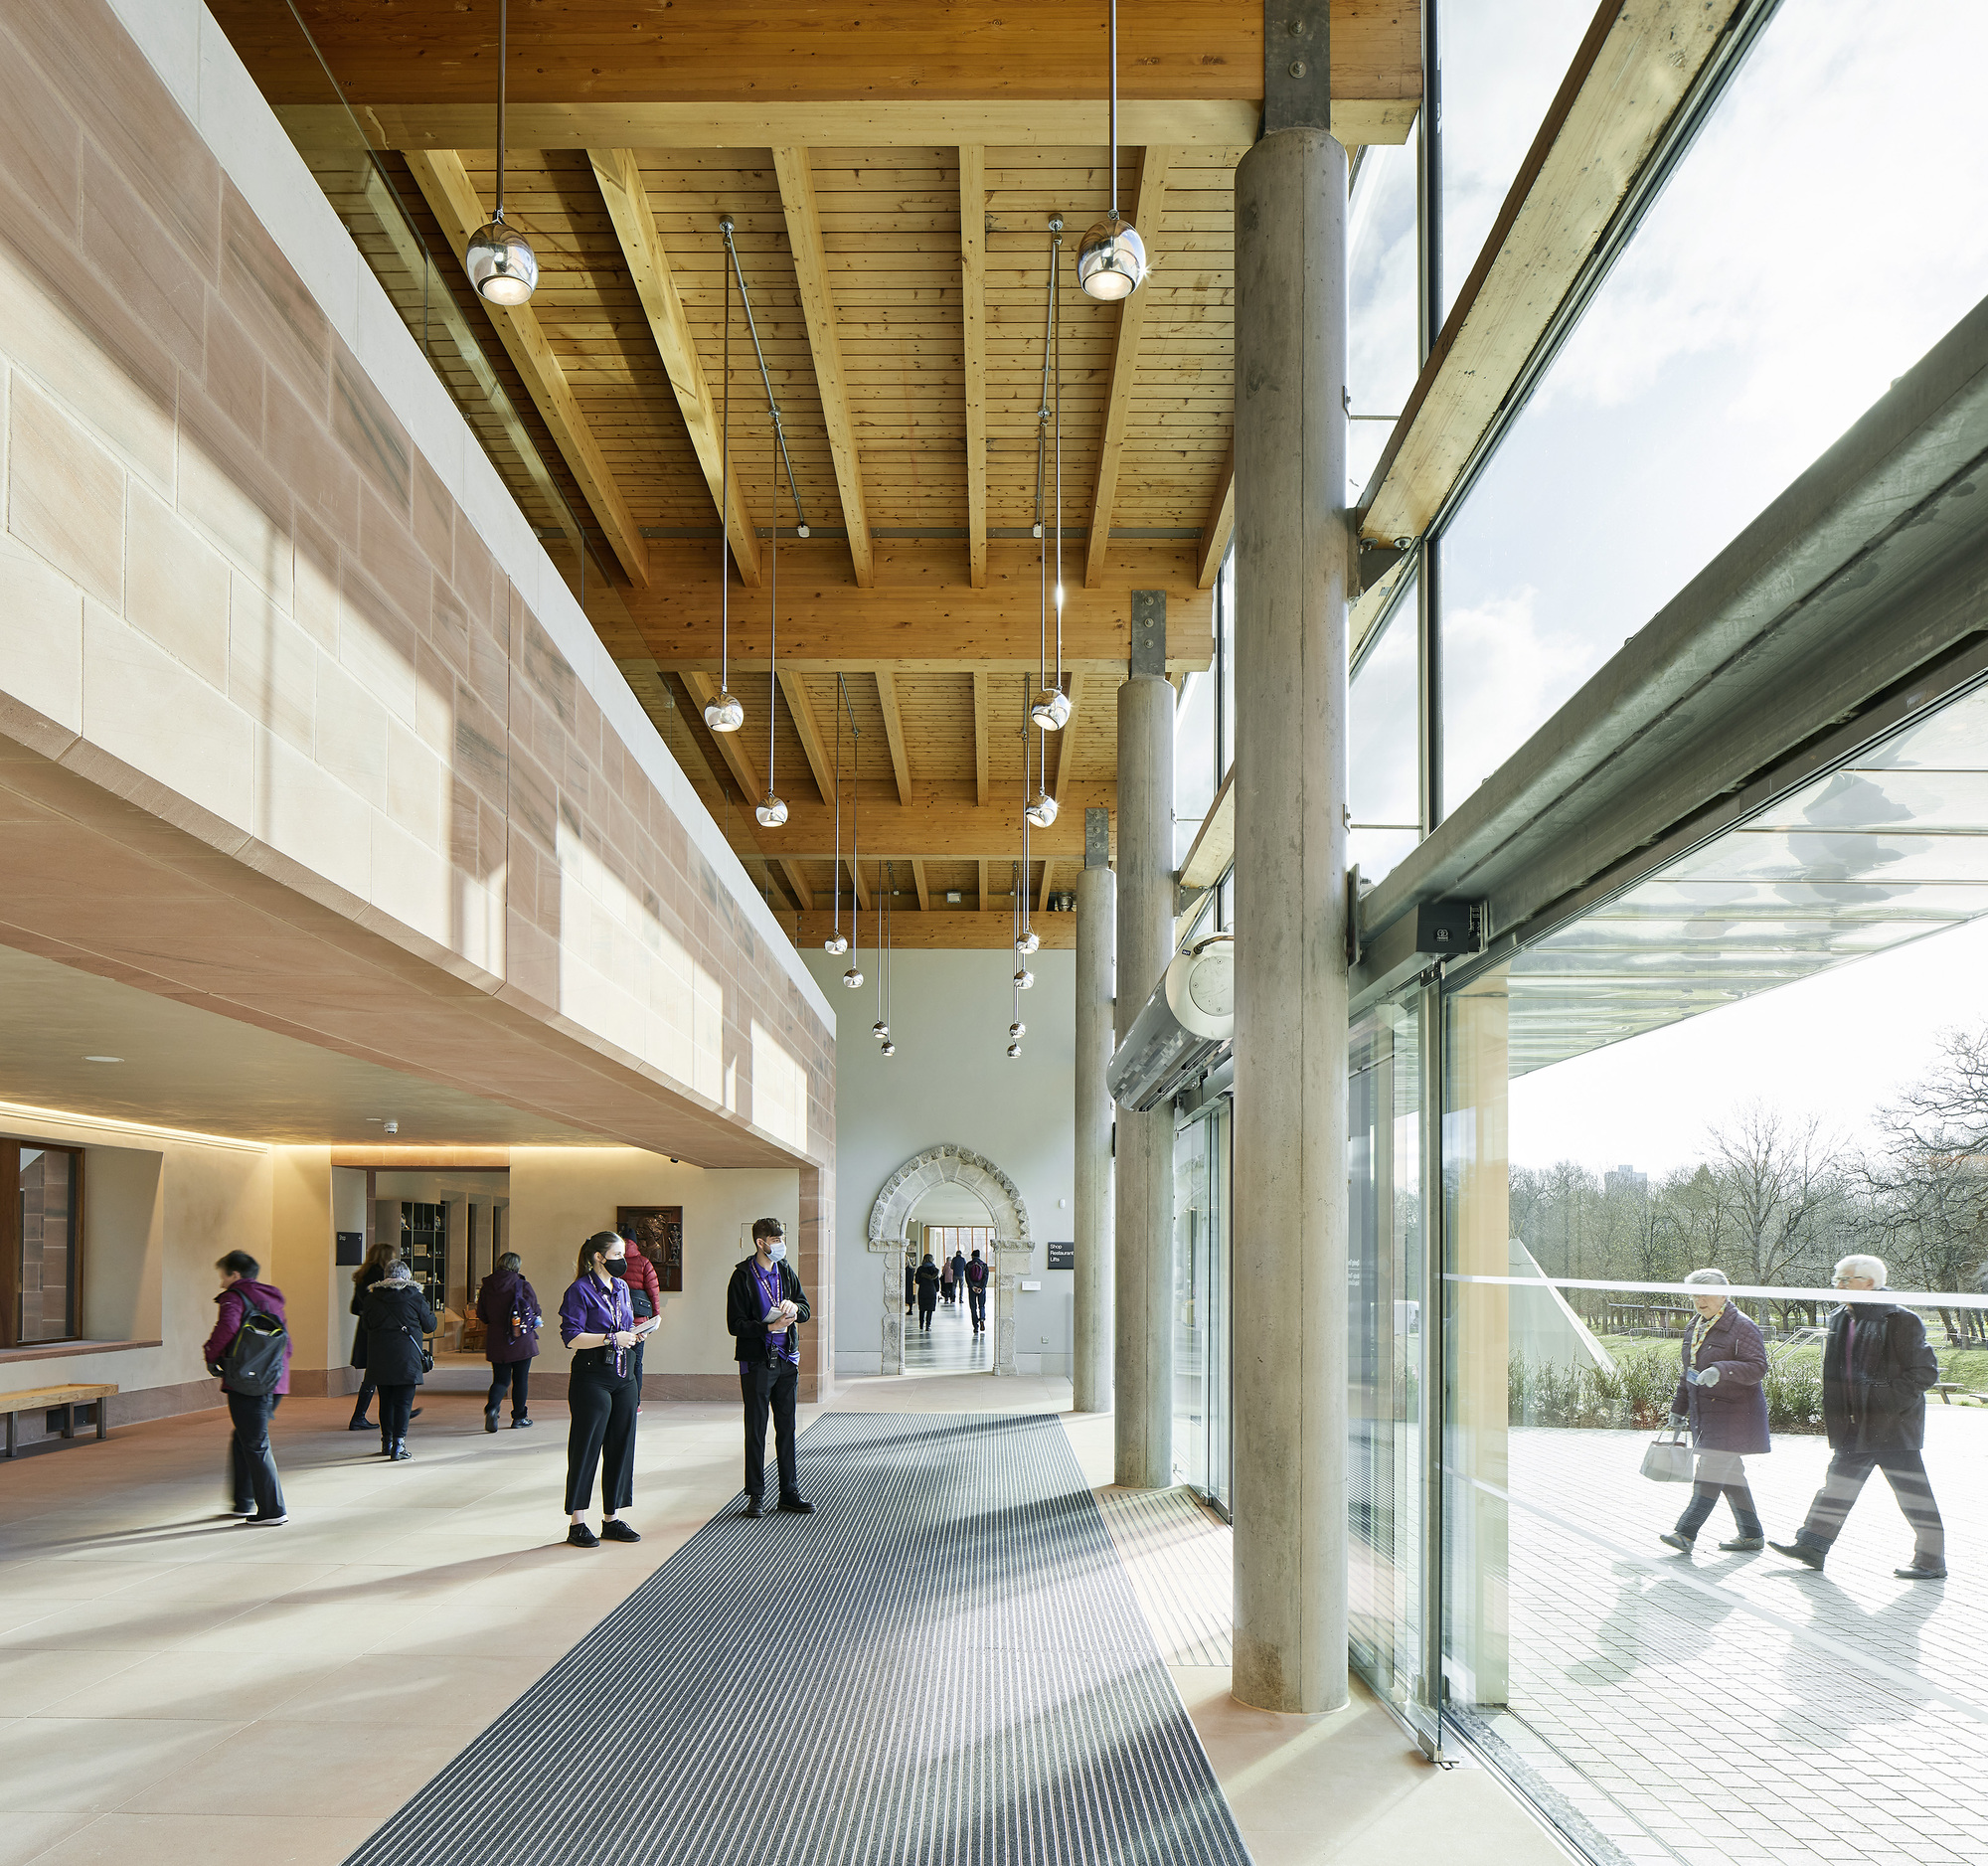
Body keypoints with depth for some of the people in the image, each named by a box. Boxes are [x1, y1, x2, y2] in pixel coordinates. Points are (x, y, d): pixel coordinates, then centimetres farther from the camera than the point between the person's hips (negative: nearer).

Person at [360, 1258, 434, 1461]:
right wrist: (430, 1313, 20)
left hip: (379, 1358, 3)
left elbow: (367, 1325, 11)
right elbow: (429, 1326, 1)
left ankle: (387, 1442, 23)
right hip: (407, 1358, -3)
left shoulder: (372, 1297, 0)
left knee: (386, 1400, 16)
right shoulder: (415, 1297, -8)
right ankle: (398, 1445, -8)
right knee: (403, 1401, 0)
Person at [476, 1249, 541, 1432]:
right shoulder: (523, 1287, -10)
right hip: (521, 1341, -3)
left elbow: (481, 1315, 7)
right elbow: (536, 1312, -3)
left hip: (495, 1341, 3)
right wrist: (534, 1320, 20)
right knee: (521, 1379, 9)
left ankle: (492, 1407, -15)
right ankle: (519, 1418, 15)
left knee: (500, 1379, 10)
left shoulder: (487, 1287, 1)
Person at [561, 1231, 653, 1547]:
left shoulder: (622, 1287, 14)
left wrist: (636, 1331, 2)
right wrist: (612, 1337, -19)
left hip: (623, 1376, 8)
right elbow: (572, 1337, -14)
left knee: (621, 1445, 9)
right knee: (586, 1448, -2)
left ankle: (612, 1518, 18)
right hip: (591, 1376, -7)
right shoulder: (580, 1290, -9)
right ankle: (576, 1523, 5)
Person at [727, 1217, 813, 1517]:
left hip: (786, 1360, 5)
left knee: (786, 1428, 10)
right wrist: (770, 1327, -23)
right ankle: (756, 1495, 11)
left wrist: (793, 1306, -11)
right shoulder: (743, 1276, -8)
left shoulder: (786, 1271, 9)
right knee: (756, 1431, 2)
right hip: (756, 1361, -5)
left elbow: (806, 1310, 12)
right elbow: (735, 1324, -13)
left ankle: (789, 1492, 18)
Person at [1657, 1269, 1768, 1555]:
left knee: (1711, 1471, -13)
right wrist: (1679, 1408, 22)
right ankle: (1751, 1534, 20)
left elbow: (1757, 1367, -19)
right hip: (1704, 1413, 9)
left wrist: (1720, 1370, -32)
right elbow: (1687, 1372, 23)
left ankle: (1686, 1533, -17)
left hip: (1733, 1412, -9)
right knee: (1729, 1472, 12)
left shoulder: (1741, 1326, -11)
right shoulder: (1695, 1328, 15)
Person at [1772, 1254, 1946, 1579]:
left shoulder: (1900, 1321, -13)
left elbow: (1925, 1371, -13)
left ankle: (1932, 1562, 10)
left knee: (1913, 1492, 1)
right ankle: (1812, 1545, 13)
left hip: (1893, 1426, -8)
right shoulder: (1840, 1320, 11)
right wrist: (1835, 1414, 12)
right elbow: (1835, 1373, 22)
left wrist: (1887, 1404, -18)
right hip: (1855, 1426, 8)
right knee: (1839, 1481, 9)